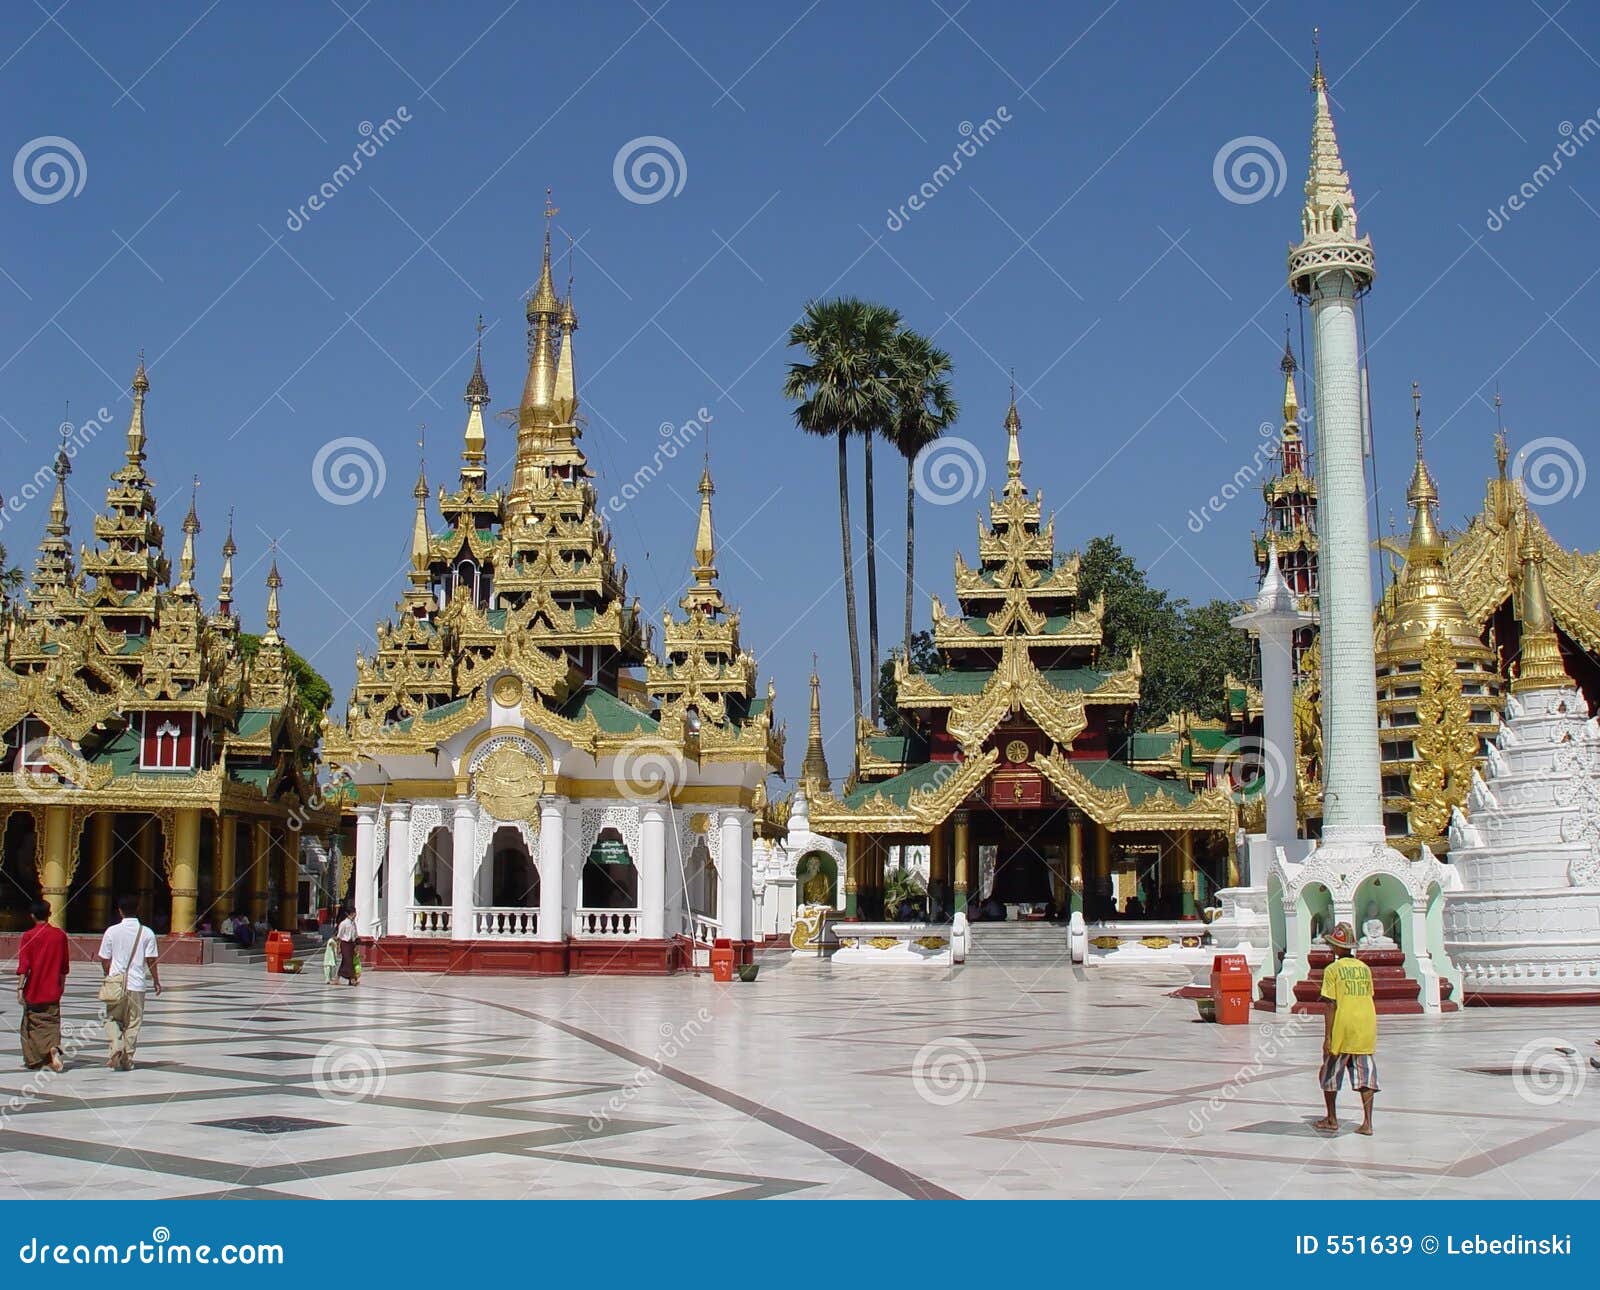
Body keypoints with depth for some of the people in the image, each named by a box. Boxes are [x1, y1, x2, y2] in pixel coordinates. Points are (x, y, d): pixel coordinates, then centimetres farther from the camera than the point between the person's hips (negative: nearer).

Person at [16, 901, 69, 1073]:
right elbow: (64, 966, 10)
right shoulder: (60, 935, 2)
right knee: (52, 1022, 4)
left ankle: (33, 1061, 16)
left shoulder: (29, 936, -8)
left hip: (33, 990, -2)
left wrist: (20, 988, -11)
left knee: (31, 1024, 11)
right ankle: (54, 1047, -23)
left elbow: (24, 965, -12)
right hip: (53, 991, 2)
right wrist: (61, 985, 22)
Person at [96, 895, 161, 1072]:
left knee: (112, 1019, 15)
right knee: (133, 1023, 9)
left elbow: (105, 960, 2)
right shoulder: (147, 933, -3)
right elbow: (151, 961, -3)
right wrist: (156, 981, 10)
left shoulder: (112, 931, -2)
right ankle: (127, 1059, 10)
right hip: (137, 984, 0)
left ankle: (116, 1047, -9)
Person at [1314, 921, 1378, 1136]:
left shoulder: (1333, 970, -5)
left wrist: (1327, 1036, -9)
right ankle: (1367, 1122, -2)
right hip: (1367, 1027, 4)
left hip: (1342, 1028, -4)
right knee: (1365, 1076, 4)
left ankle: (1332, 1120, 18)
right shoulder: (1365, 968, 9)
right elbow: (1368, 997, 13)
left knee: (1330, 1074, 12)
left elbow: (1331, 1005, -9)